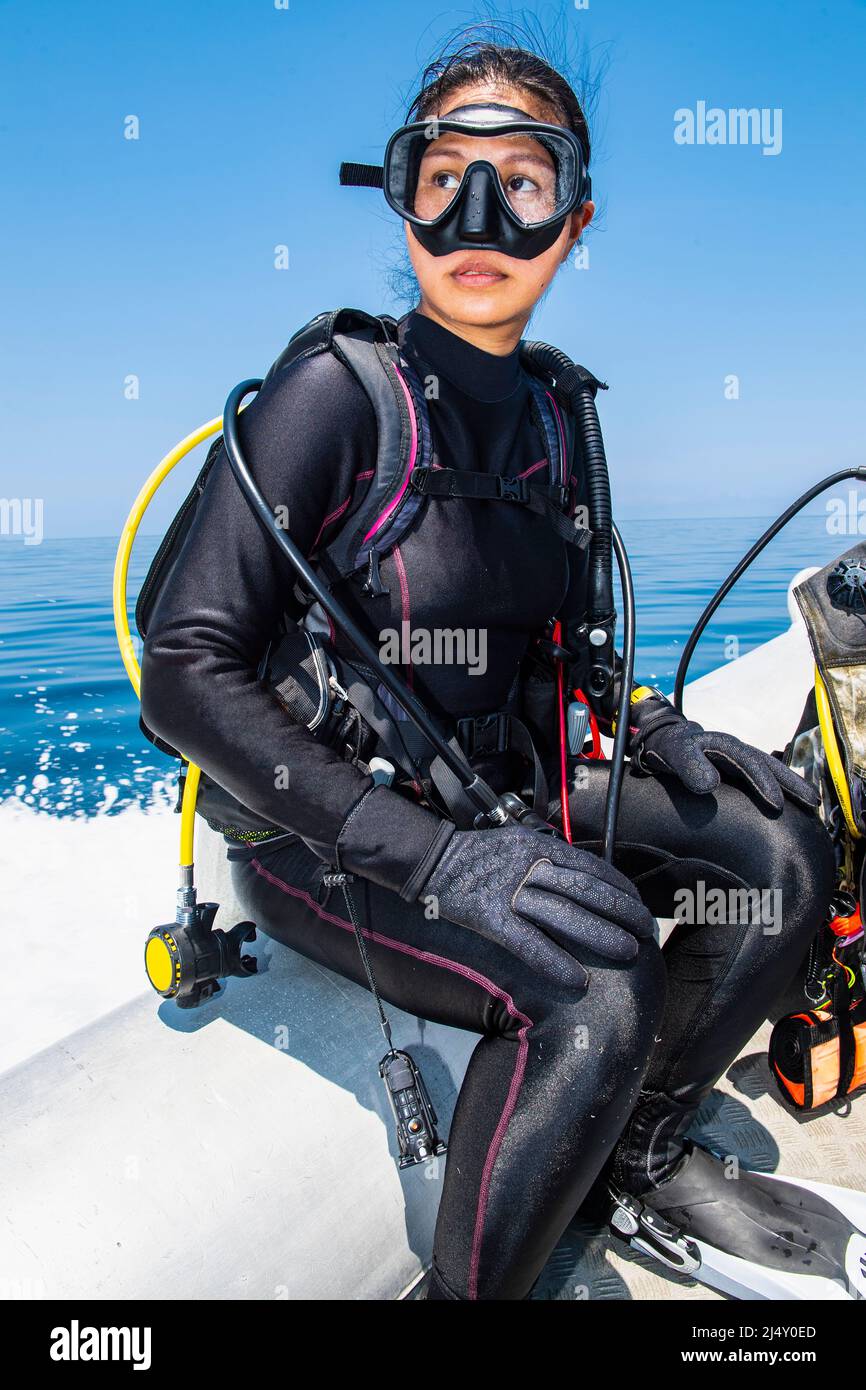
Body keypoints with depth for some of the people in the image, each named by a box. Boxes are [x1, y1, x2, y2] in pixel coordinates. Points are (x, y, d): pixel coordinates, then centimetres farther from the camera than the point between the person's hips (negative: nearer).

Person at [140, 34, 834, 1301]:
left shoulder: (550, 411, 4)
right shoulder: (335, 396, -17)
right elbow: (187, 674, -23)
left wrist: (651, 724, -3)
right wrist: (433, 861, -30)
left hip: (487, 790, 7)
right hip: (324, 835, -7)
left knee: (784, 855, -4)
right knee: (597, 986, -32)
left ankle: (643, 1163, 16)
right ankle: (467, 1290, -4)